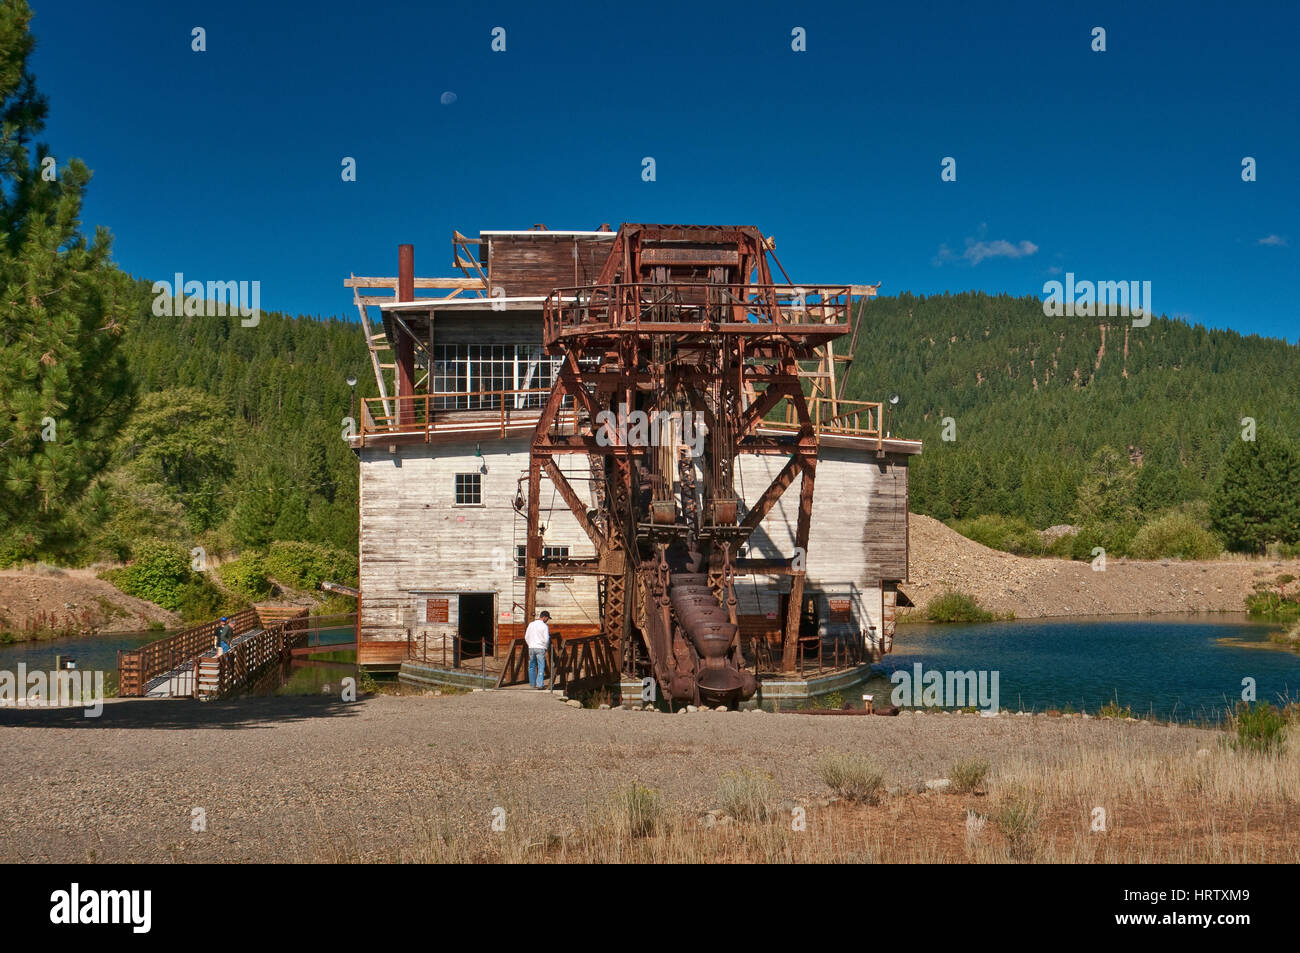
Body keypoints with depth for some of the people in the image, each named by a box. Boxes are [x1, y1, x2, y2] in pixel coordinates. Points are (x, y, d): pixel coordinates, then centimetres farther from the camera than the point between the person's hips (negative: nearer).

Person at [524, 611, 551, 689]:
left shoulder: (531, 624, 8)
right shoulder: (544, 626, -8)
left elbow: (526, 637, 11)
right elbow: (546, 639, -11)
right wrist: (545, 647, 7)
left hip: (531, 648, 5)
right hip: (540, 648, -5)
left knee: (532, 667, 14)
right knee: (541, 667, -1)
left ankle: (532, 683, 18)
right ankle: (539, 684, -7)